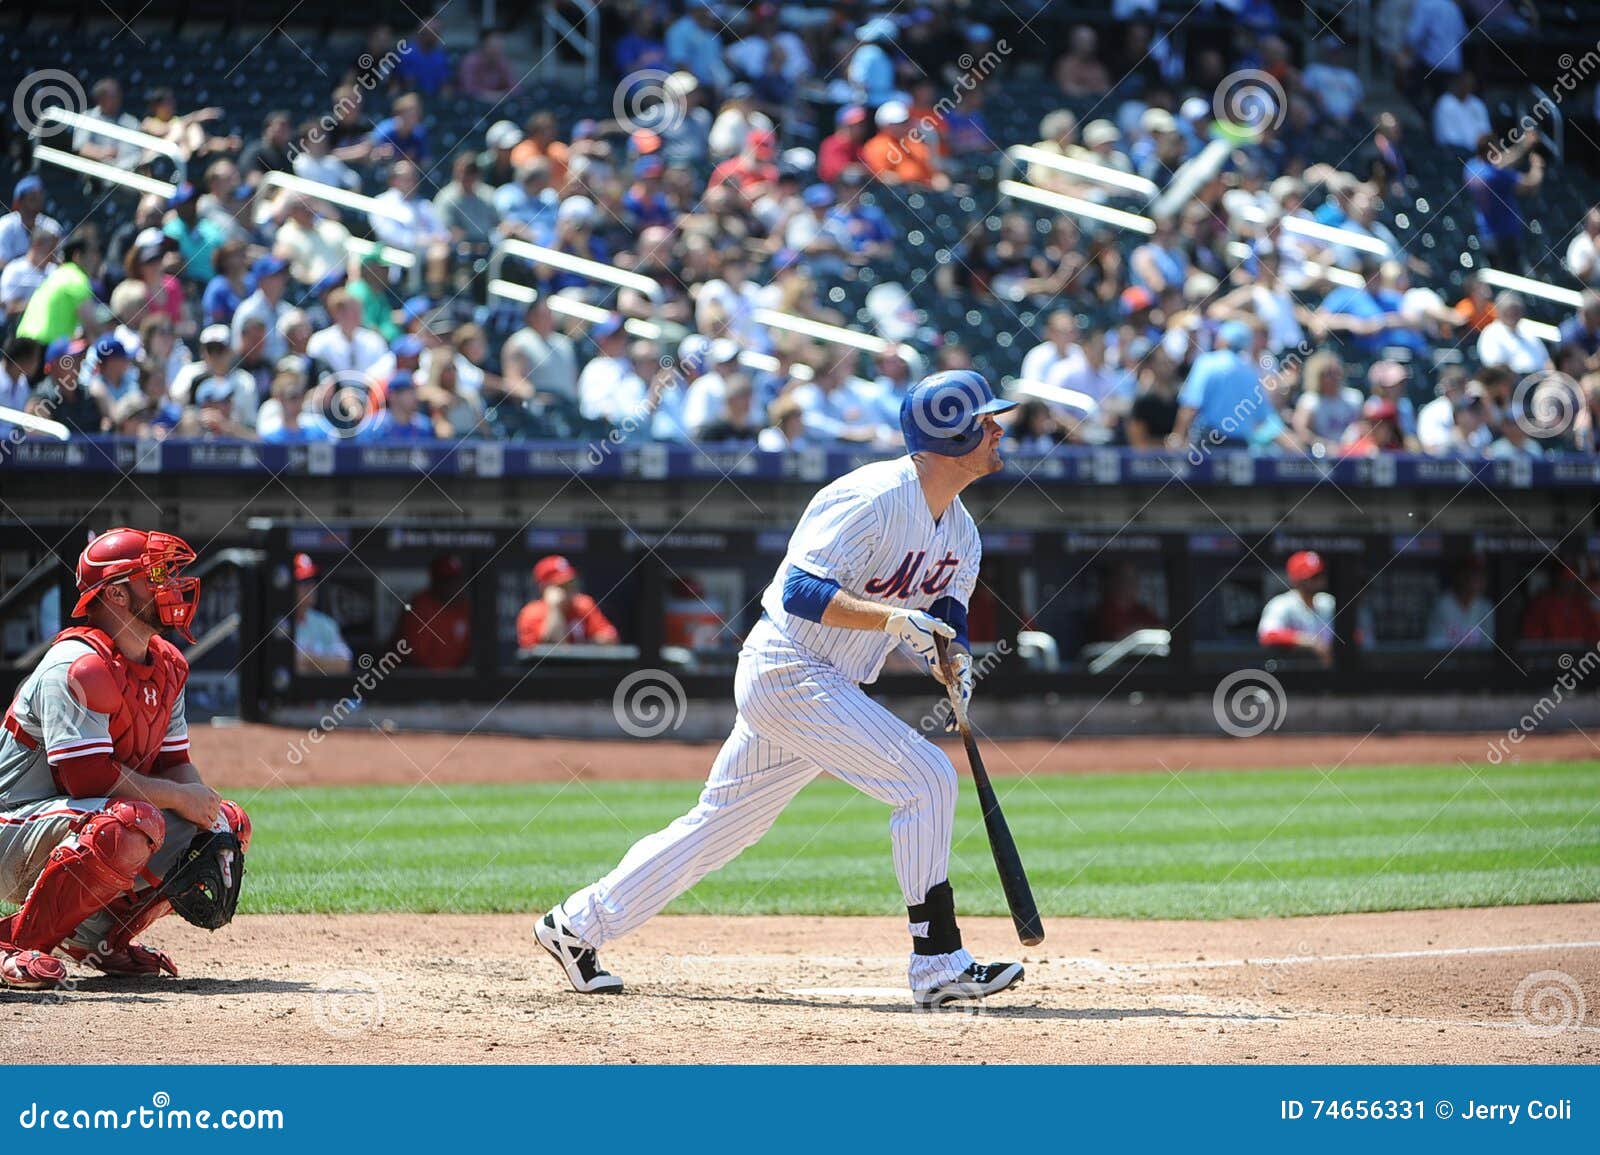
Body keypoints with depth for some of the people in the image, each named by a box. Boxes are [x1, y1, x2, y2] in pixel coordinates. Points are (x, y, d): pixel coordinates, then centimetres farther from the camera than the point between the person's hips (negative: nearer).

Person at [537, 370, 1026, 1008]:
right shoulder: (873, 498, -20)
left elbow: (942, 615, 12)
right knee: (926, 777, -16)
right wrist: (893, 618, -33)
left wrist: (951, 657, -10)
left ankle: (576, 925, 24)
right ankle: (938, 963, -13)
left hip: (825, 687, 9)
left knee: (719, 824, 14)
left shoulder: (960, 530, 8)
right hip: (788, 671, -9)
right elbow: (801, 592, -25)